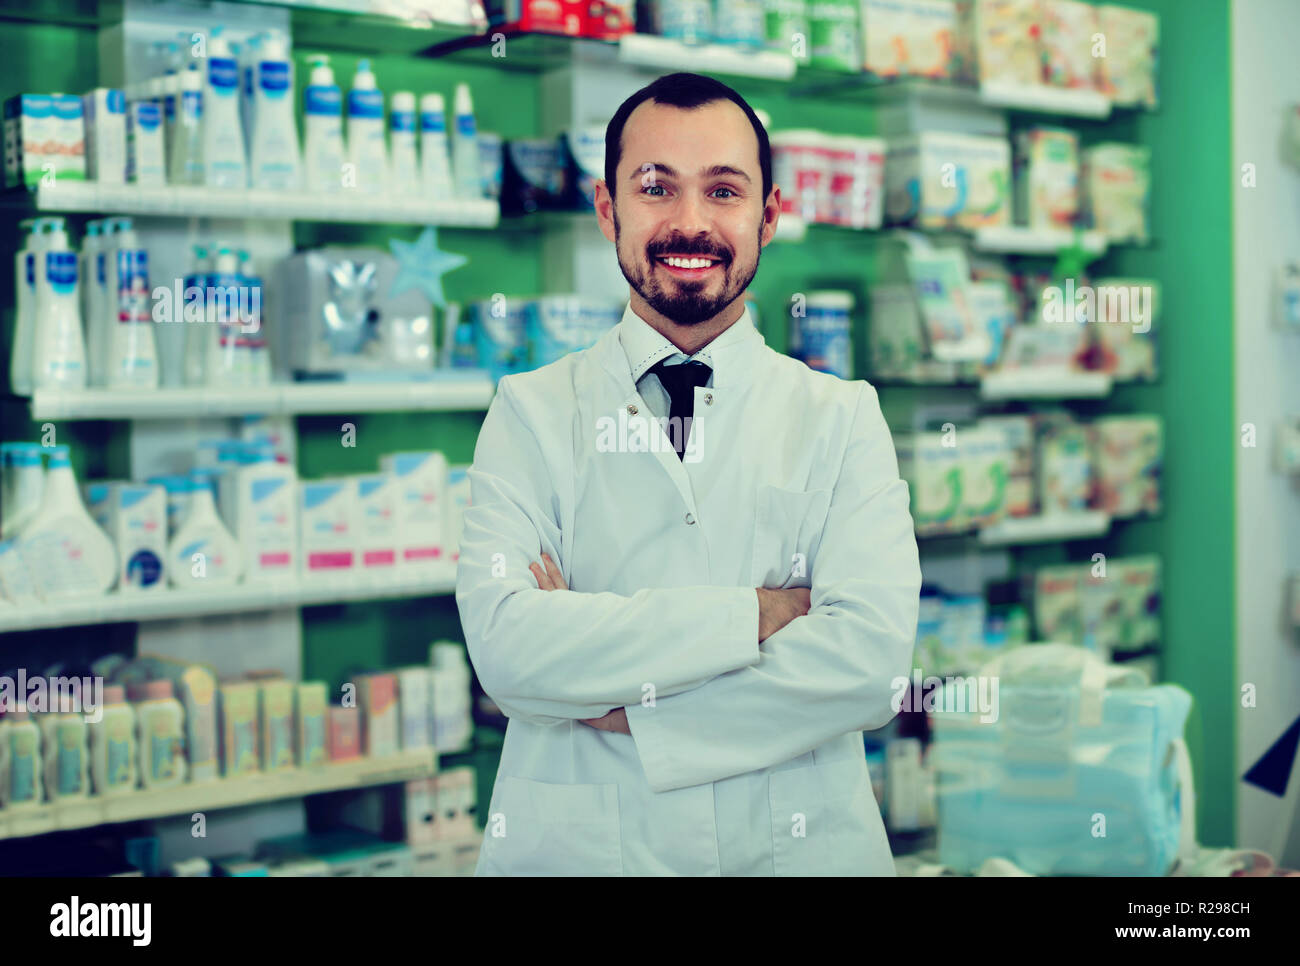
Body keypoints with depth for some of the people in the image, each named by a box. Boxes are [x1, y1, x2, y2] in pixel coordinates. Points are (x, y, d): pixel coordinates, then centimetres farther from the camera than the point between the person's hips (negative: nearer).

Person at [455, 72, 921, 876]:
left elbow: (870, 660, -14)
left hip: (797, 848, 1)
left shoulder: (842, 418, -2)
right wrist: (757, 614, -17)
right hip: (572, 847, 0)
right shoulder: (533, 413, -2)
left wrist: (623, 704, -15)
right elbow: (507, 644, -16)